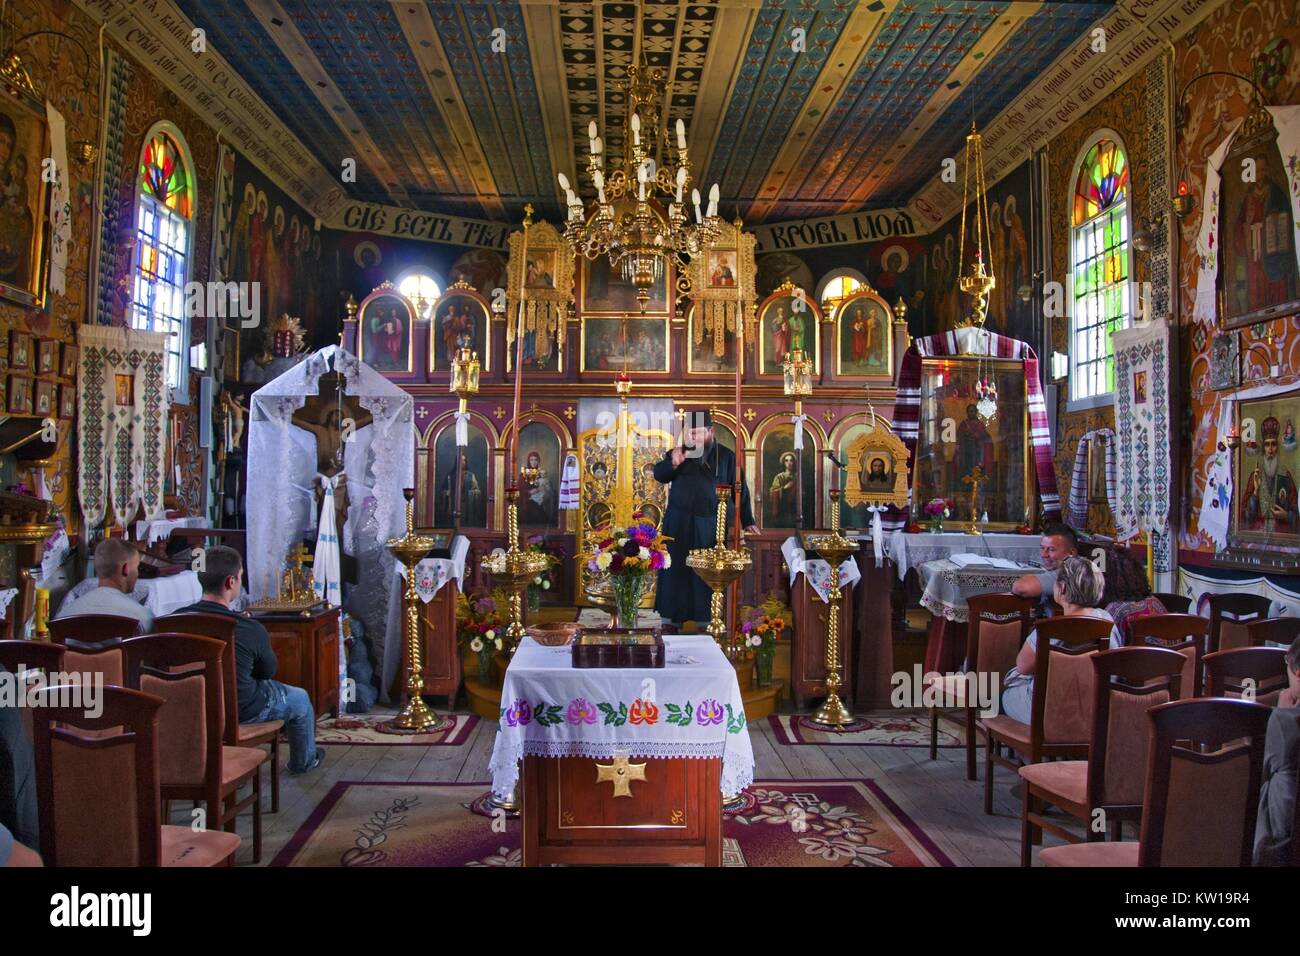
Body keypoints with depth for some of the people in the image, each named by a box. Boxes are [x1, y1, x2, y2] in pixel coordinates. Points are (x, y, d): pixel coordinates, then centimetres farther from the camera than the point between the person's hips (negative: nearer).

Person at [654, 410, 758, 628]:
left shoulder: (725, 456, 3)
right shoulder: (679, 452, 9)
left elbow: (740, 490, 3)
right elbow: (659, 475, 5)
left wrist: (748, 521, -3)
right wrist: (673, 463, -15)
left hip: (710, 526, -2)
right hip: (679, 524, 2)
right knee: (677, 570, 3)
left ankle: (707, 618, 7)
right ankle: (676, 616, 11)